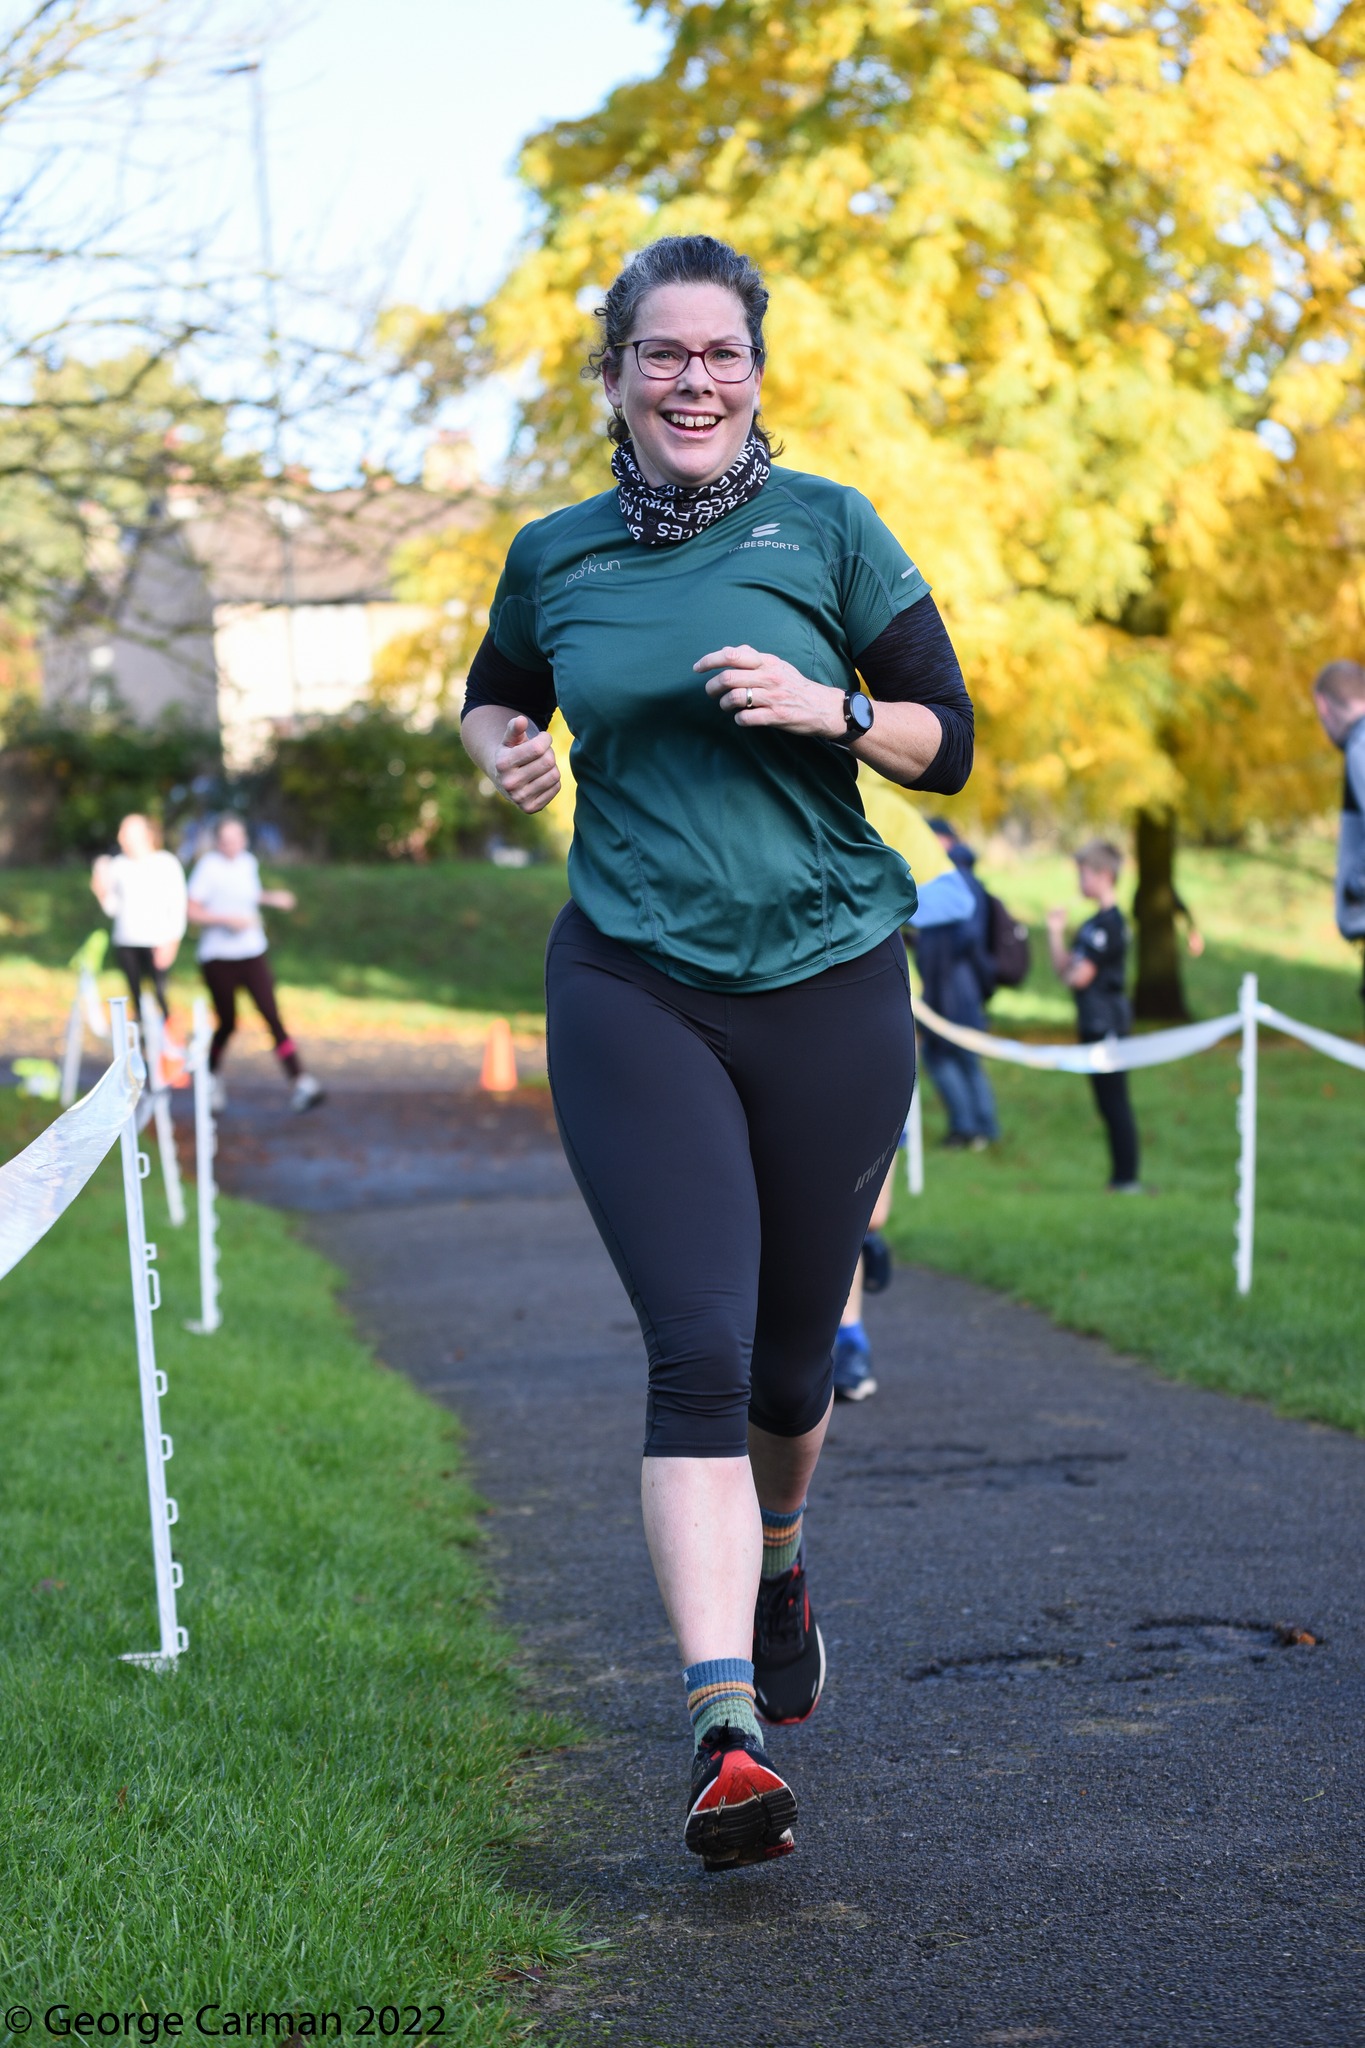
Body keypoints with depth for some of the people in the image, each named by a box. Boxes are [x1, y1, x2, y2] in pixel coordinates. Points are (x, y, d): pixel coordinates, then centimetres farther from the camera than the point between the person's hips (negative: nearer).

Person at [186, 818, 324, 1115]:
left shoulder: (248, 862, 8)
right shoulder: (208, 866, -10)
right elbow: (192, 911, -13)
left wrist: (271, 898, 10)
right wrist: (228, 919, -23)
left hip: (252, 954, 4)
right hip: (218, 957, -4)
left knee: (273, 1017, -8)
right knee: (227, 1024, 5)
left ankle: (302, 1084, -16)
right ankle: (212, 1076, 34)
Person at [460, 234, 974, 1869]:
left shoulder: (827, 529, 2)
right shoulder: (554, 558, 6)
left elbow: (948, 739, 4)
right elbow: (492, 697, 25)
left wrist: (829, 710, -15)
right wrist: (502, 752, 2)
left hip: (831, 981, 1)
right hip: (633, 986, 0)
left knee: (791, 1359, 12)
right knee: (697, 1350, -15)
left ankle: (778, 1563, 45)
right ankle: (724, 1730, -20)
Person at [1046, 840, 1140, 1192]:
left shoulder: (1109, 922, -15)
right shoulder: (1095, 922, 15)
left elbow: (1079, 975, -19)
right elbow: (1063, 966, 14)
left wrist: (1072, 972, 3)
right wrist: (1055, 932, 3)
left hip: (1107, 1023, -10)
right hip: (1095, 1023, 10)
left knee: (1114, 1102, -6)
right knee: (1110, 1103, 12)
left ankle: (1127, 1178, -4)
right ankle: (1121, 1176, 17)